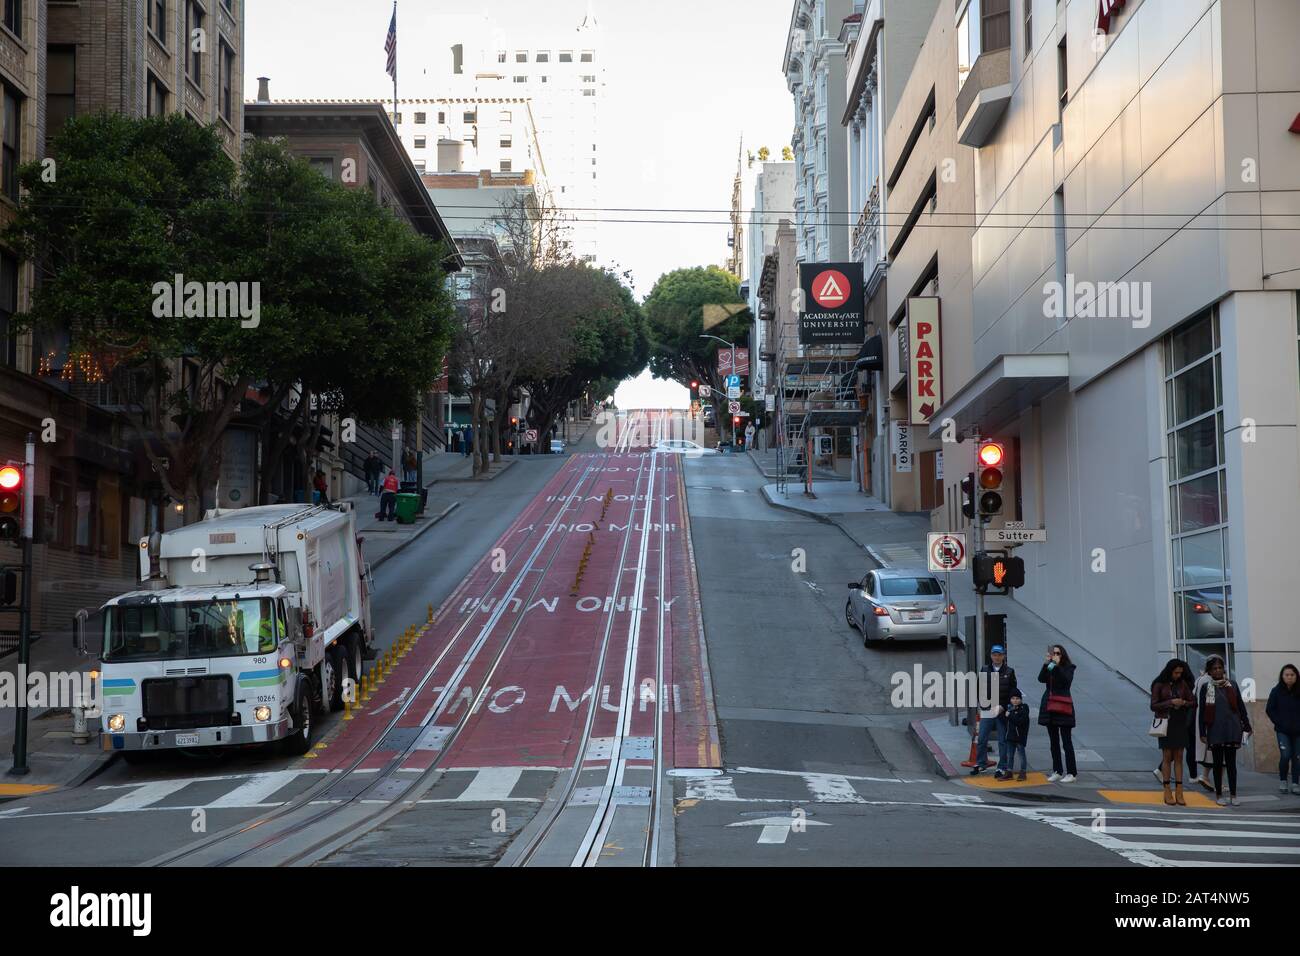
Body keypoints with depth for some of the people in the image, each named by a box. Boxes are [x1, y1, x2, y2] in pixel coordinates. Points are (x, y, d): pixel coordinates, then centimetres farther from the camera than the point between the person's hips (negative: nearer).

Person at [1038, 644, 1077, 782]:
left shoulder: (1068, 668, -2)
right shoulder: (1048, 667, 9)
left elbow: (1067, 680, -20)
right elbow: (1041, 679, -9)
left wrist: (1056, 666, -24)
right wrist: (1046, 664, -20)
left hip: (1063, 708, -5)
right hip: (1049, 707, 5)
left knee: (1066, 741, -5)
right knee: (1054, 742, 10)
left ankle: (1071, 773, -2)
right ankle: (1057, 772, 16)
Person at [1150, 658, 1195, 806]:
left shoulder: (1183, 684, 6)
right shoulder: (1159, 685, -2)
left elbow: (1193, 703, 9)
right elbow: (1153, 706, -5)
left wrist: (1184, 703, -11)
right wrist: (1170, 702, -16)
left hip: (1180, 723, 3)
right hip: (1166, 723, -3)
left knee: (1179, 757, 1)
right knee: (1167, 757, -1)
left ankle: (1179, 792, 0)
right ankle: (1167, 792, 2)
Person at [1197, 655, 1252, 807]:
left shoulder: (1232, 685, 6)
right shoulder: (1206, 688, 1)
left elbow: (1241, 706, 10)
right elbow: (1202, 711, 1)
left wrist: (1246, 726, 6)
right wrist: (1202, 733, -2)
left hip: (1232, 730, 1)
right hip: (1215, 731, -1)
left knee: (1231, 762, 3)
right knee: (1218, 763, 5)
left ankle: (1233, 795, 8)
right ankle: (1219, 795, 12)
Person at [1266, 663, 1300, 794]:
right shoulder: (1276, 691, -3)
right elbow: (1269, 709, 2)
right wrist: (1279, 723, -5)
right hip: (1283, 731, -2)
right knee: (1285, 755, -11)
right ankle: (1282, 781, 8)